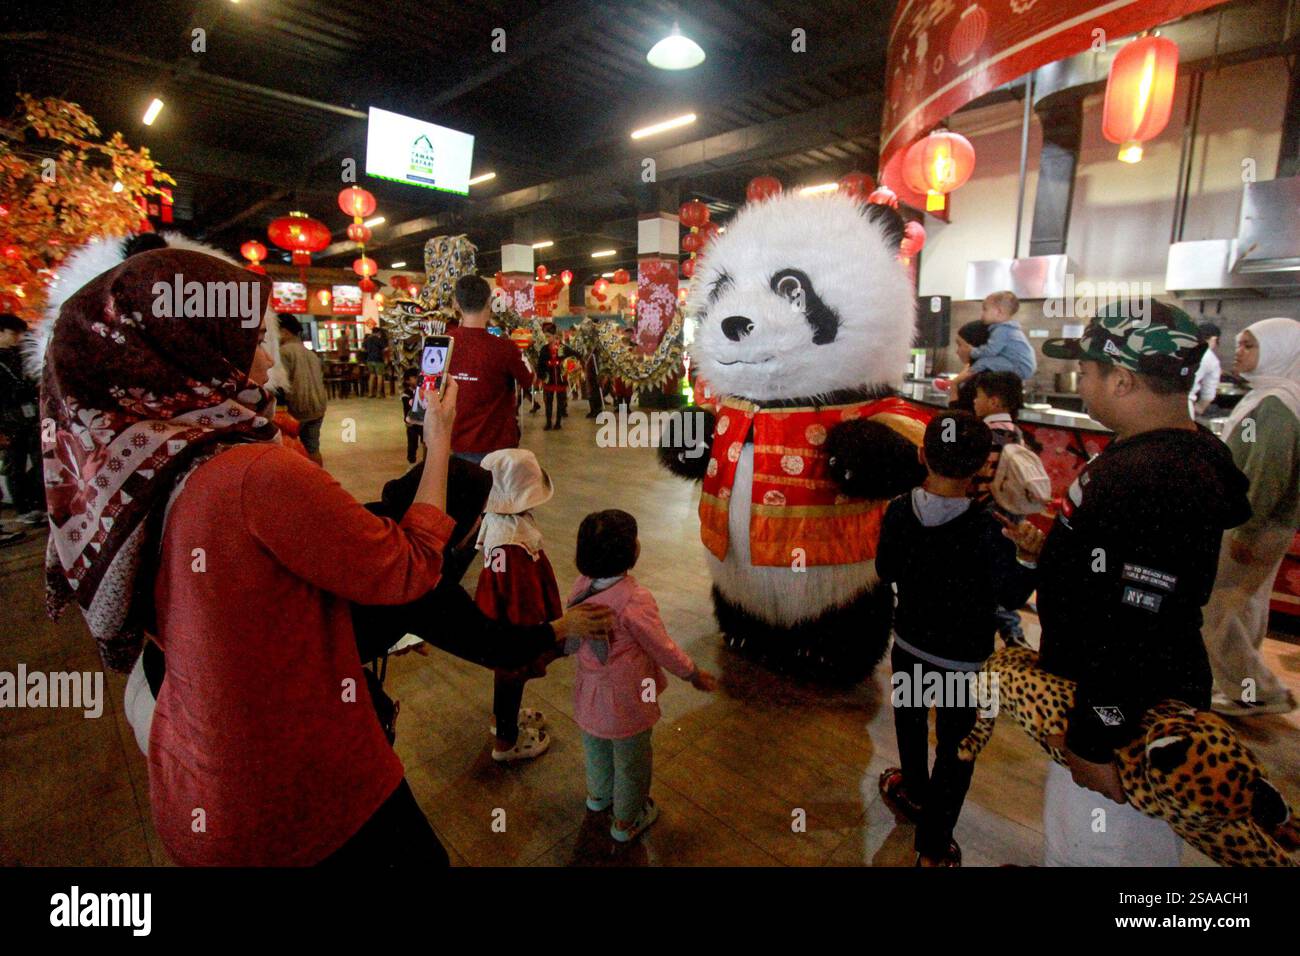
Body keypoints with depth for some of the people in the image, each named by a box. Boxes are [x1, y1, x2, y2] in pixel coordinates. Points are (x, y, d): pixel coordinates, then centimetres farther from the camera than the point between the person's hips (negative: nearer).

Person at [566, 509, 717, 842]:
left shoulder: (582, 586, -13)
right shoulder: (634, 601, -33)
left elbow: (572, 640, 0)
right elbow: (663, 649, -21)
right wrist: (694, 674, -5)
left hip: (589, 691, 6)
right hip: (626, 701, -6)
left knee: (597, 747, 31)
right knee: (631, 761, 20)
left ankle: (599, 794, 57)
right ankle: (627, 821, 41)